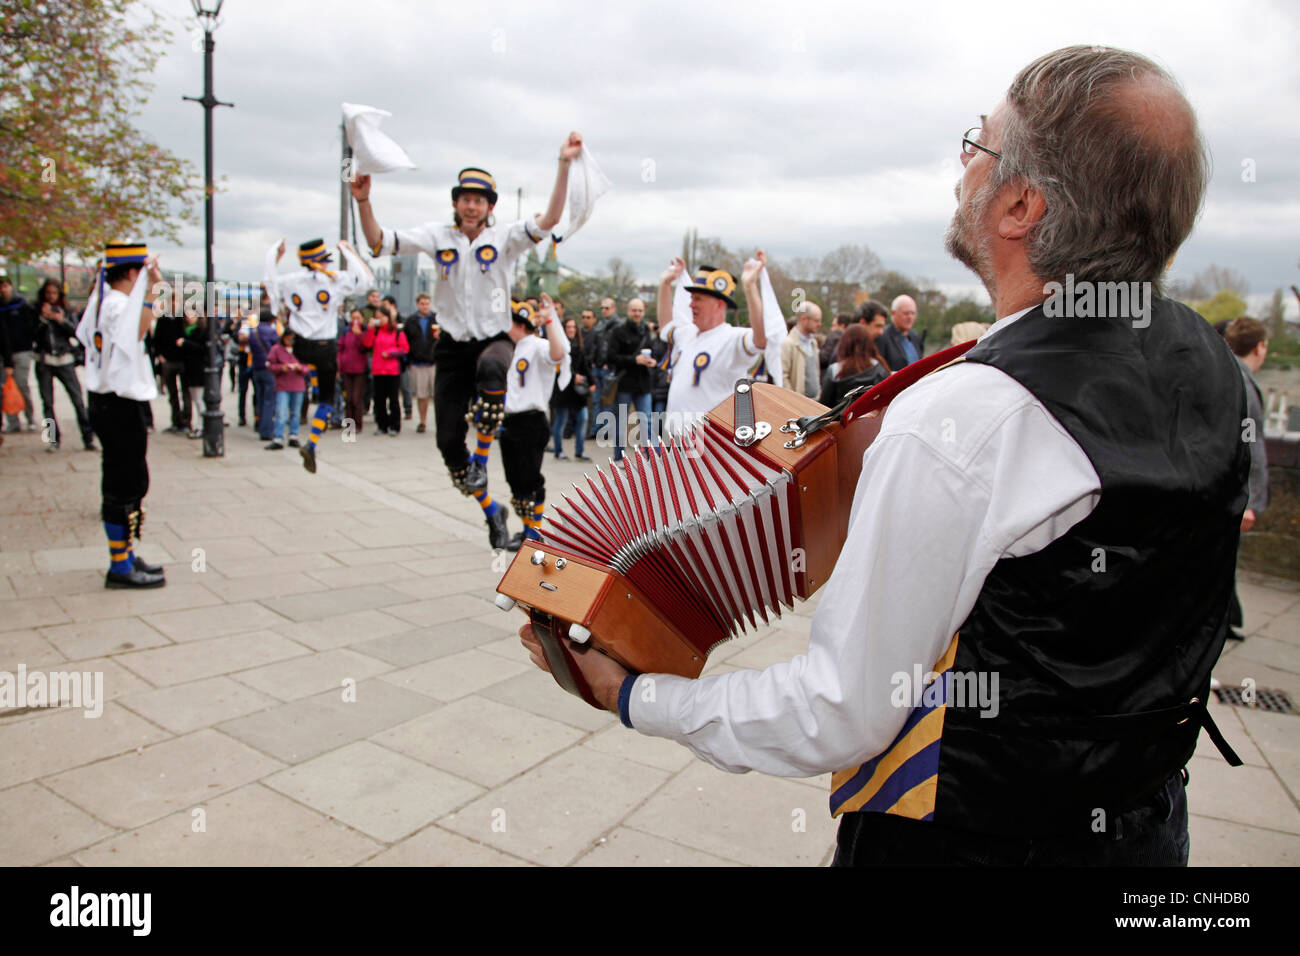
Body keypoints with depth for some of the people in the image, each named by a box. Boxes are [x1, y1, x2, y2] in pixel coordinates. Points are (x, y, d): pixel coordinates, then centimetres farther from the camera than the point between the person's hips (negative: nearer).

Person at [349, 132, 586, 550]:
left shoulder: (505, 237, -2)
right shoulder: (438, 236, 3)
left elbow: (548, 220, -18)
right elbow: (379, 242, -3)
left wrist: (564, 165, -28)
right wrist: (363, 202, -19)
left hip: (493, 339, -3)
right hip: (452, 345, 3)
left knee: (491, 369, -42)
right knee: (448, 440, -1)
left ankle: (482, 457, -19)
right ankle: (491, 511, 22)